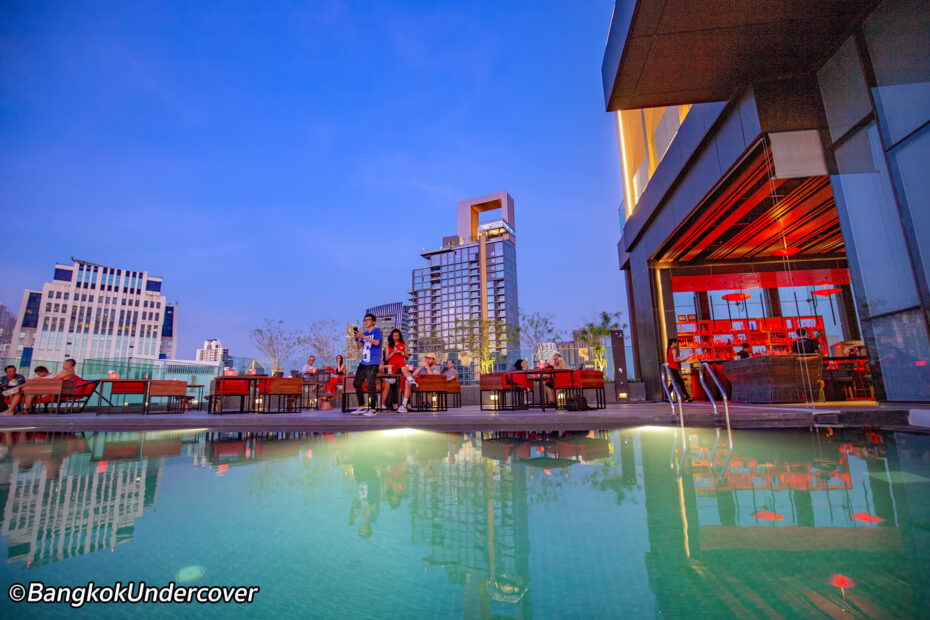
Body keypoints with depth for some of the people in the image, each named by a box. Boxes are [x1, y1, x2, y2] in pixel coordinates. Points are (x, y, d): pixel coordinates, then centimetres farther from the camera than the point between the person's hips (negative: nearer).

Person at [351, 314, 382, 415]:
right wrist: (356, 339, -2)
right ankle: (362, 407, 16)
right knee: (357, 382, 7)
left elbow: (377, 342, -16)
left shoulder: (377, 330, 0)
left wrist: (364, 337, -19)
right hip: (363, 362, 8)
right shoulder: (364, 333, 19)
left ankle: (373, 409, -4)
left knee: (371, 385, -10)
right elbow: (358, 347, 17)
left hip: (373, 363, -8)